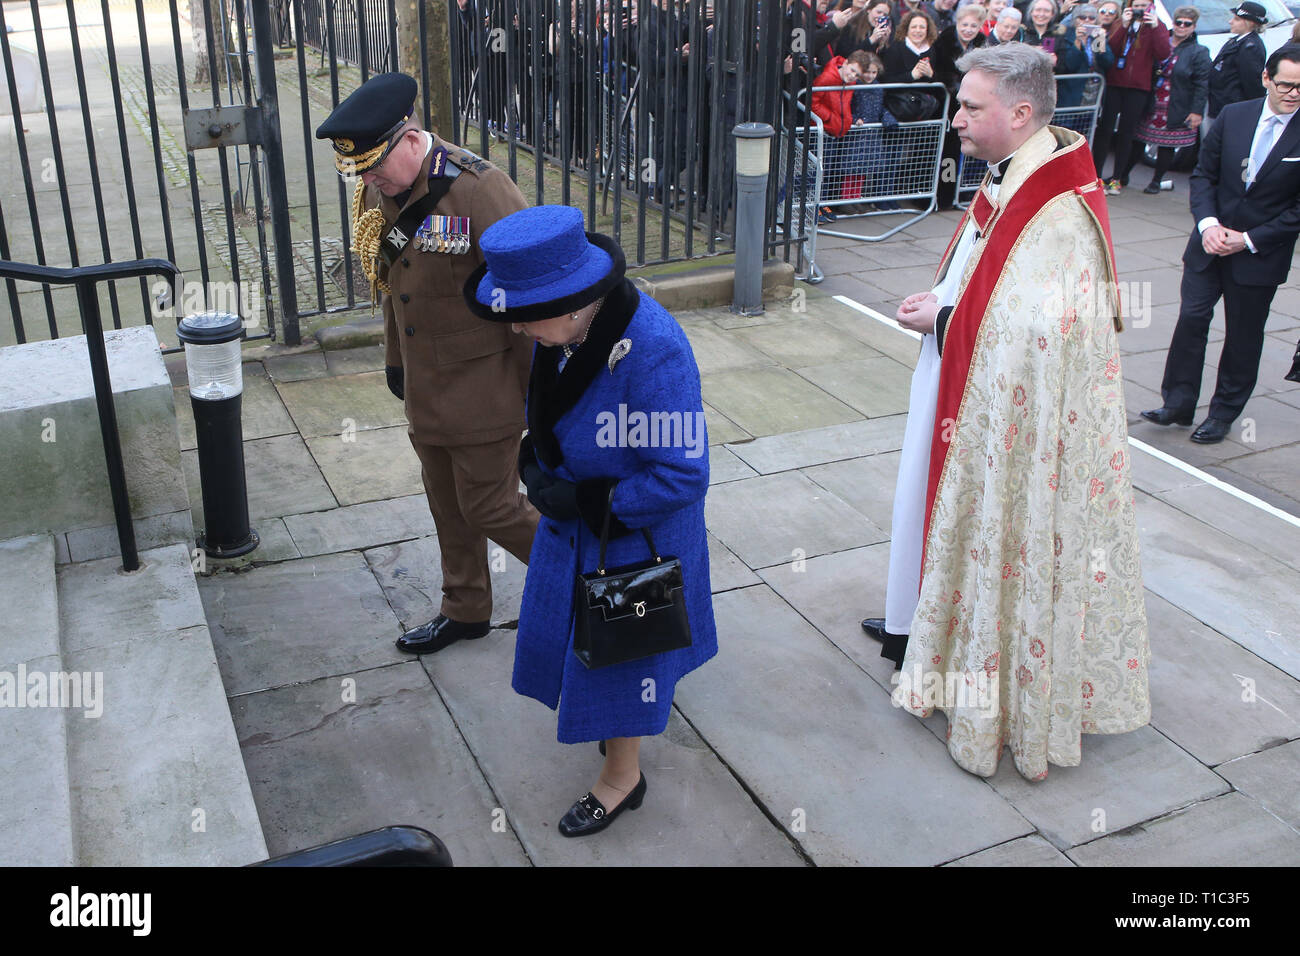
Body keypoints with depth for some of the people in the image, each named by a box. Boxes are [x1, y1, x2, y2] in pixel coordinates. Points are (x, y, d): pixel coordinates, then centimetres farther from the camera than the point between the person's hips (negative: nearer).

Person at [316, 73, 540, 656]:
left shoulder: (480, 191, -24)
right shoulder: (379, 193, 0)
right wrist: (395, 358, 21)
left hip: (484, 394, -7)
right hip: (425, 391, 8)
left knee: (488, 507, 3)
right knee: (447, 505, 19)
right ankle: (465, 612, 38)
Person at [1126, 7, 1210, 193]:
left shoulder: (1199, 52, -1)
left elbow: (1202, 85, -5)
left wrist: (1197, 111, -12)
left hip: (1176, 111, -3)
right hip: (1151, 106, 3)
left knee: (1167, 146, 3)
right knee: (1137, 141, 7)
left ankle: (1156, 181, 15)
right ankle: (1123, 174, 20)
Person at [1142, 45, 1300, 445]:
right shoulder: (1233, 116, -1)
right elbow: (1204, 174, 3)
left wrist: (1250, 240, -15)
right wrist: (1208, 223, -12)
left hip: (1261, 254, -2)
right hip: (1211, 242, 2)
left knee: (1243, 336, 9)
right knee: (1191, 318, 1)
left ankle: (1223, 414, 22)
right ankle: (1178, 404, 14)